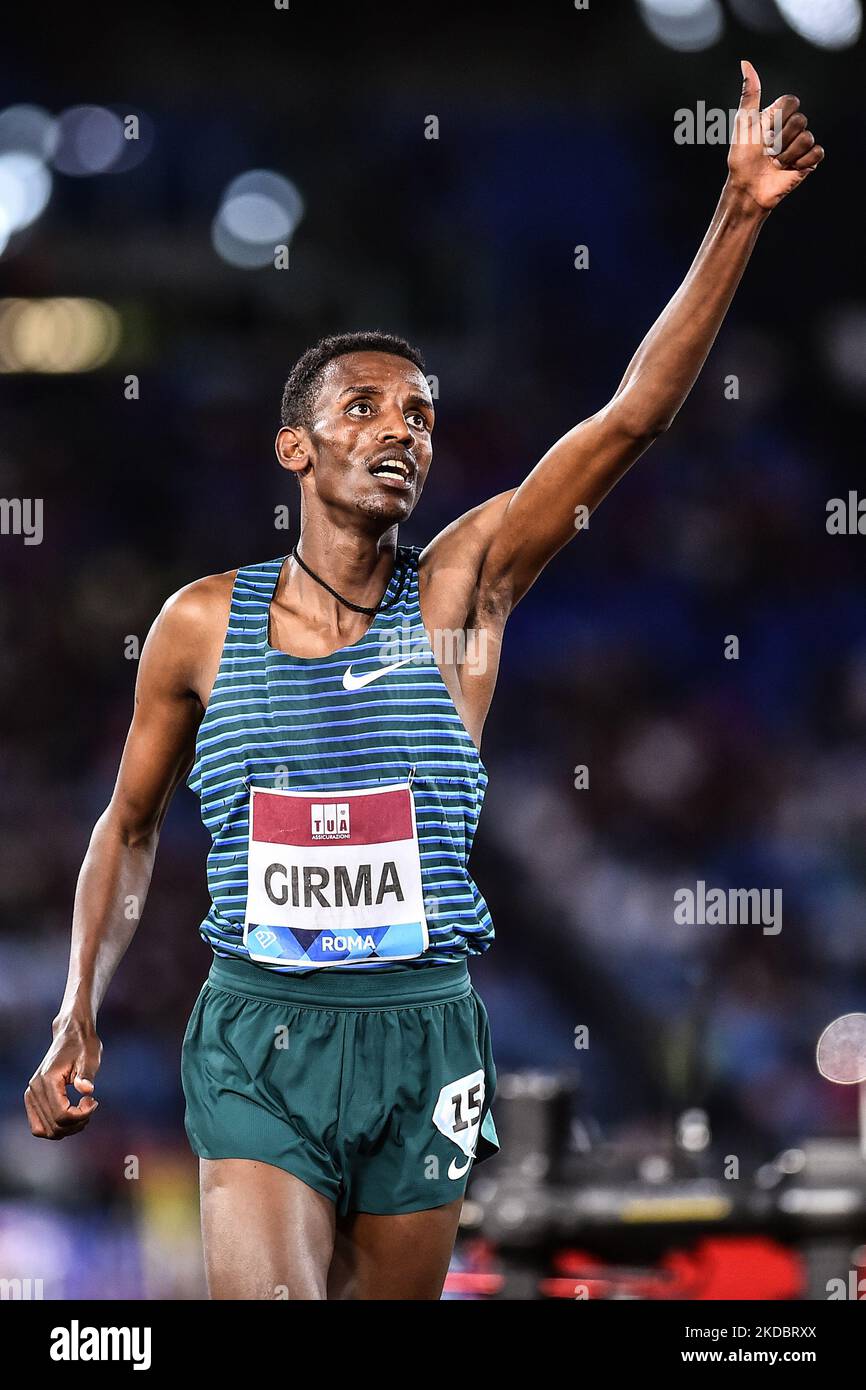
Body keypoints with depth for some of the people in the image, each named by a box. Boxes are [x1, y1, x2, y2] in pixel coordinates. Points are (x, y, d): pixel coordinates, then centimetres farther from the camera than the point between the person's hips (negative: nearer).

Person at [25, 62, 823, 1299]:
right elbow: (130, 828, 15)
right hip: (258, 1042, -1)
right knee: (266, 1295, -20)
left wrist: (739, 213, -15)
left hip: (423, 1033, 1)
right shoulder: (202, 625, 2)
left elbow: (633, 416, -7)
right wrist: (77, 1022, 8)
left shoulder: (460, 590, 1)